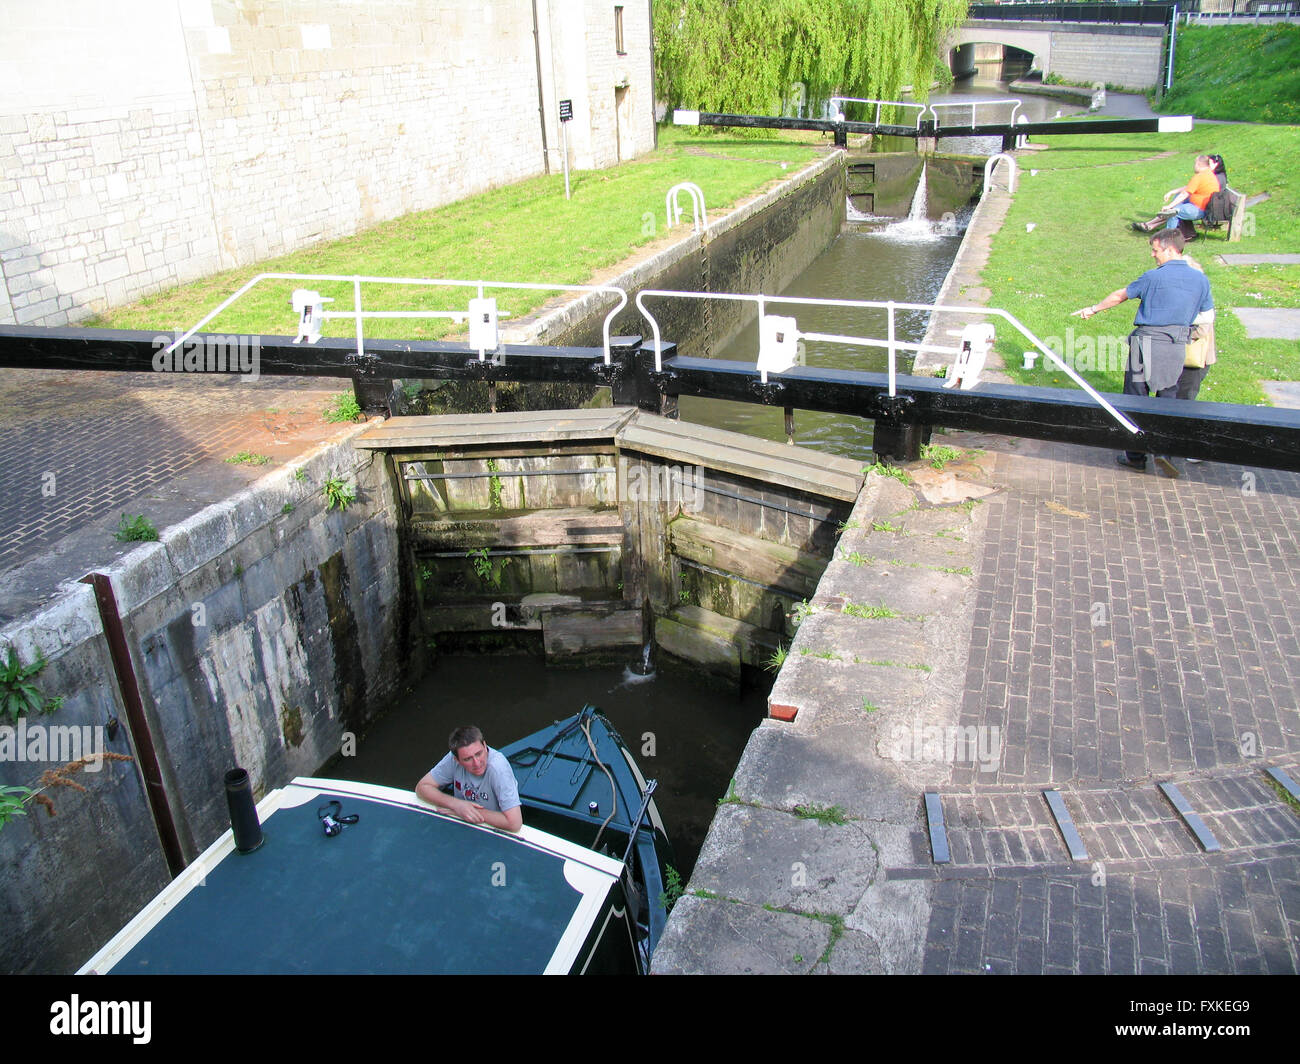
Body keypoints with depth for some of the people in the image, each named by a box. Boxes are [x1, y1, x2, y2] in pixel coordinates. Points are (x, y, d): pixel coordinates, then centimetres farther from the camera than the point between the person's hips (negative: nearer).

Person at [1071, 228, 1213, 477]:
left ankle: (1135, 457, 10)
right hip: (1178, 347, 4)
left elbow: (1120, 296, 6)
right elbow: (1207, 315, 12)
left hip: (1147, 343, -4)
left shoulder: (1154, 277, -6)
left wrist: (1093, 310, 19)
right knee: (1168, 400, 12)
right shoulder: (1200, 279, 6)